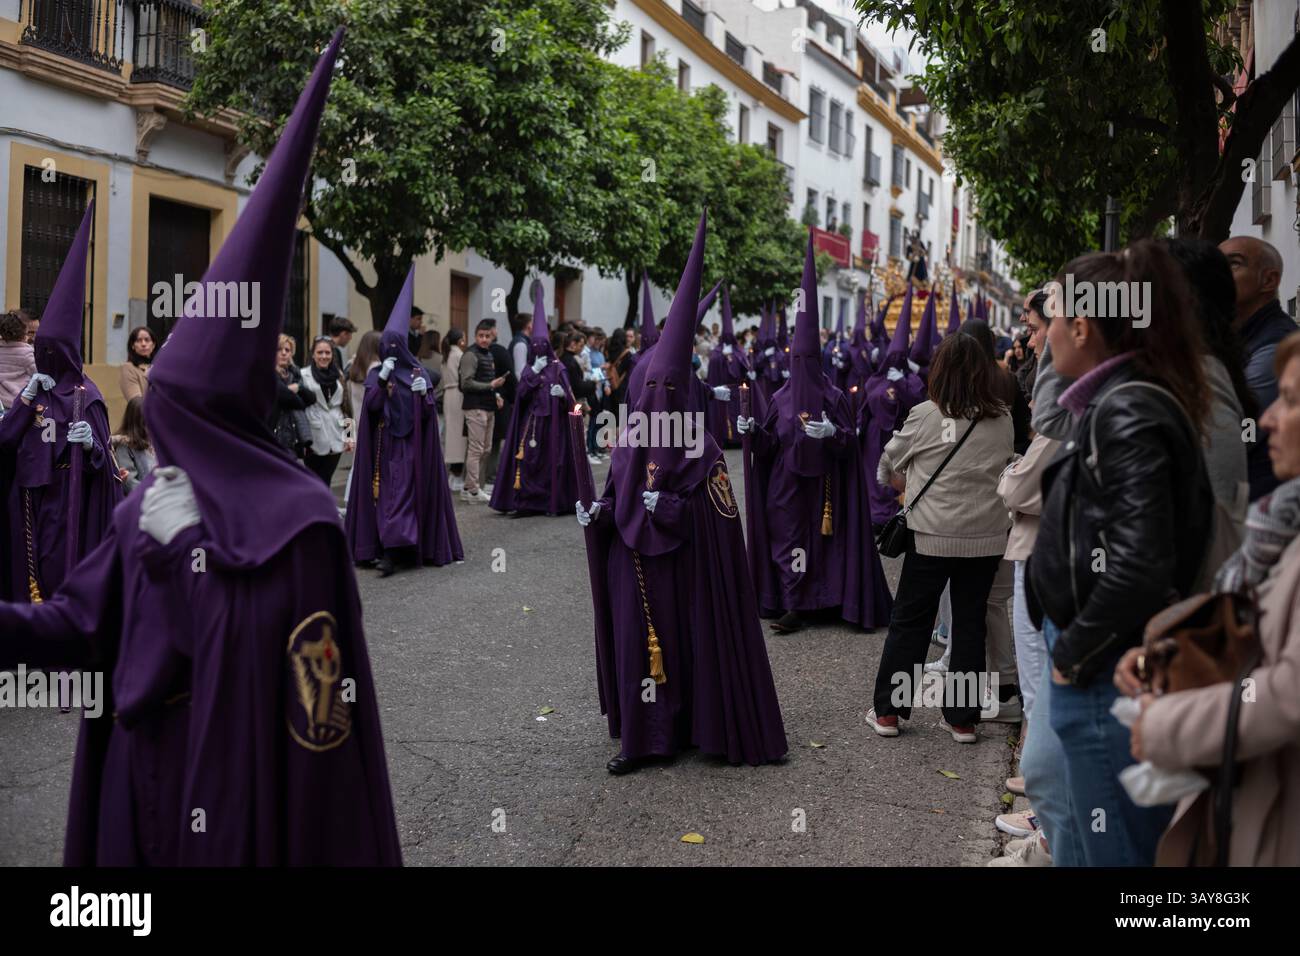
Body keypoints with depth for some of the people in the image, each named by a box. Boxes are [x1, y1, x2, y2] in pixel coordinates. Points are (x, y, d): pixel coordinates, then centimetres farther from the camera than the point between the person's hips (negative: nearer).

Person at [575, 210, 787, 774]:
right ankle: (643, 736, 15)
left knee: (693, 641, 4)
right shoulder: (629, 437, 6)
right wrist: (596, 514, -7)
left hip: (684, 567, -5)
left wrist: (670, 509, -23)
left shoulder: (697, 442, -9)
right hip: (634, 564, 5)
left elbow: (718, 509, -10)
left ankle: (699, 725, 17)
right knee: (638, 642, 7)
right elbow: (616, 496, 13)